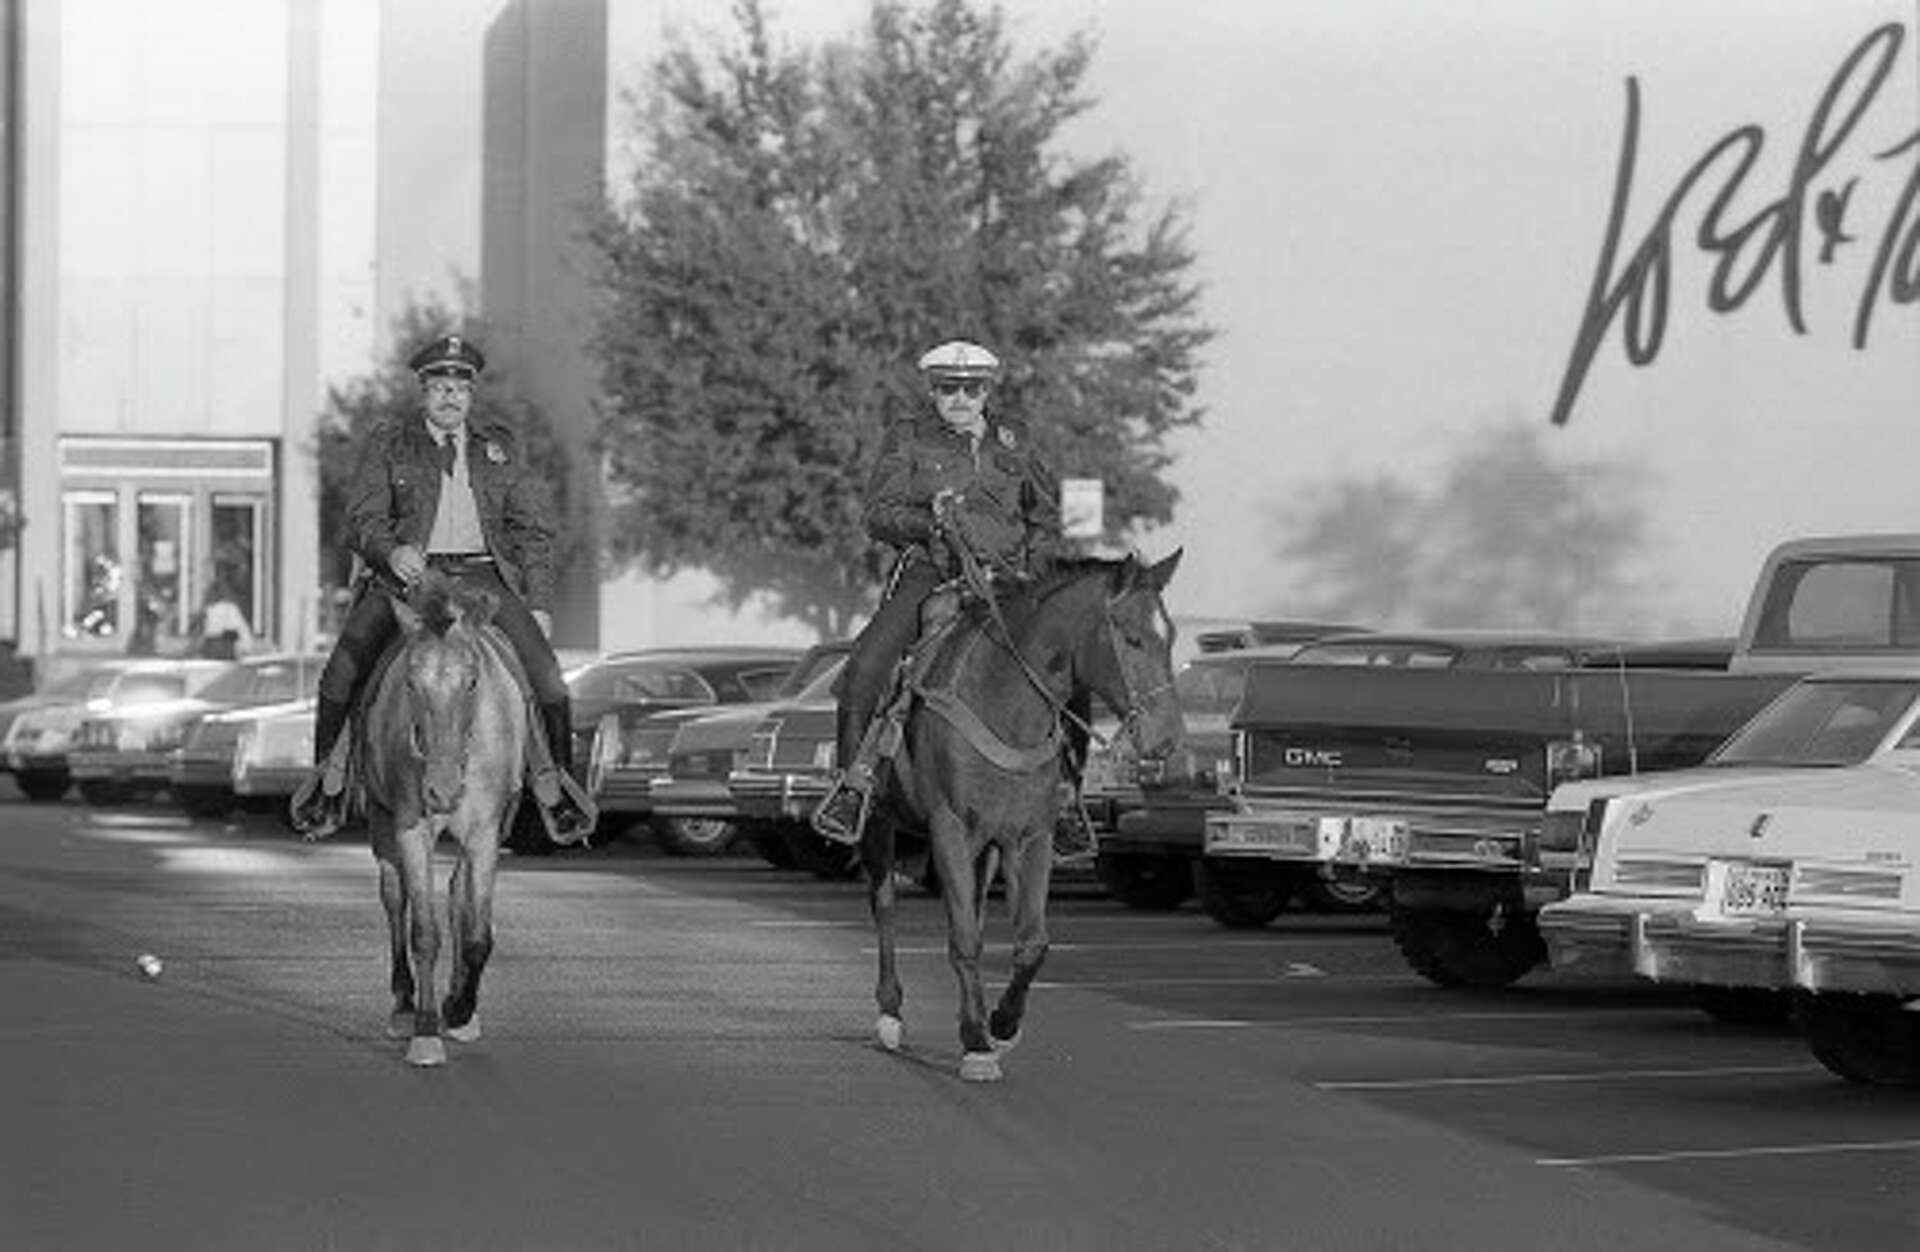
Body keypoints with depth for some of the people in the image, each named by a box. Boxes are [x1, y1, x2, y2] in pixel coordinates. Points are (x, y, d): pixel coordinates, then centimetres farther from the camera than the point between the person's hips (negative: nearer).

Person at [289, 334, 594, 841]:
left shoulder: (500, 447, 17)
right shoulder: (388, 446, 11)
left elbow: (534, 528, 15)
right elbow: (362, 518, 3)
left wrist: (539, 604, 6)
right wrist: (390, 551, -20)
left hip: (484, 575, 1)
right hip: (405, 572, -1)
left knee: (547, 679, -15)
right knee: (342, 672, -19)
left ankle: (554, 780, 2)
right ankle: (330, 776, 2)